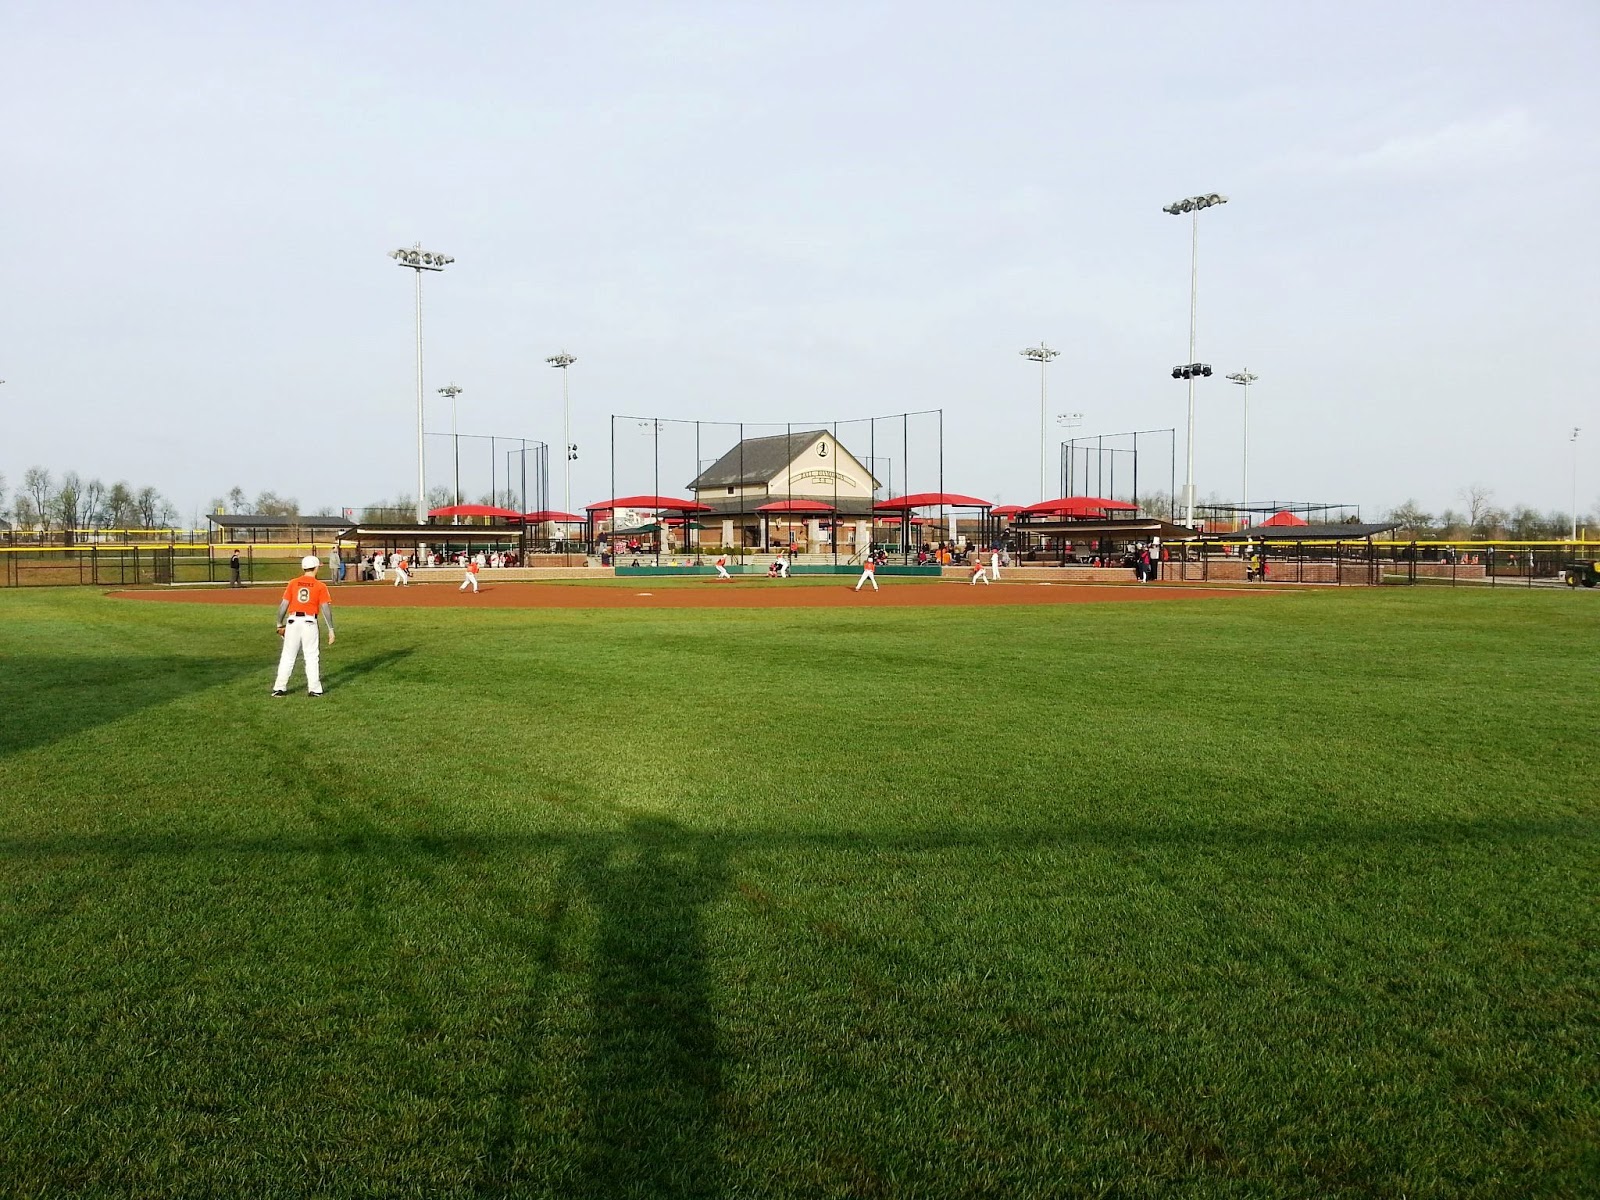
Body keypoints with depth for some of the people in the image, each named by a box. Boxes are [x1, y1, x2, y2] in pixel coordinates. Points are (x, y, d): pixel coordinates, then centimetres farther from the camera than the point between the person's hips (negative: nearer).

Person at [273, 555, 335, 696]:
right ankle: (314, 689, 4)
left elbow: (283, 605, 4)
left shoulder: (293, 583, 5)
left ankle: (279, 688, 10)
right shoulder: (320, 586, -1)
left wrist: (280, 625, 13)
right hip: (309, 622, -2)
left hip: (293, 621, 2)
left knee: (288, 655, 9)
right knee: (311, 656, 5)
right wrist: (331, 629, -3)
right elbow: (326, 608, -6)